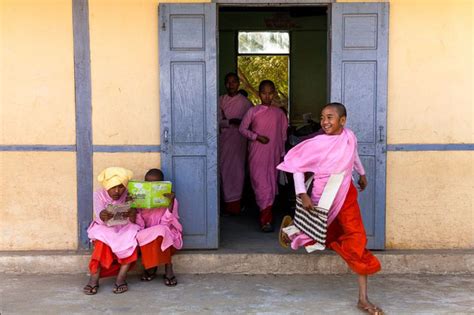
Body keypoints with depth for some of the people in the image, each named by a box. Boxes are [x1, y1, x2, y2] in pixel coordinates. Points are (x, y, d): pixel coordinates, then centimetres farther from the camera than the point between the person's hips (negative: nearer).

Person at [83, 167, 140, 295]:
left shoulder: (129, 196, -5)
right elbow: (100, 219, -19)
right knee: (102, 243, -33)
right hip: (105, 229, -1)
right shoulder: (99, 195, -7)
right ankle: (94, 279, -30)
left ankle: (121, 278, -28)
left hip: (125, 229, 1)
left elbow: (134, 221, -12)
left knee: (132, 238, -31)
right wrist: (103, 217, -46)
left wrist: (133, 215, -38)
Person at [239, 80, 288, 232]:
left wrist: (282, 154, 13)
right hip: (257, 153, -2)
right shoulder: (253, 111, 0)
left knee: (271, 185, 5)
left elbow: (283, 135, 13)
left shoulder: (279, 113, 6)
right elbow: (243, 128, 3)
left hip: (273, 154, 2)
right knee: (260, 184, -9)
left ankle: (266, 218, 17)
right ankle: (266, 219, -8)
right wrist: (257, 137, -11)